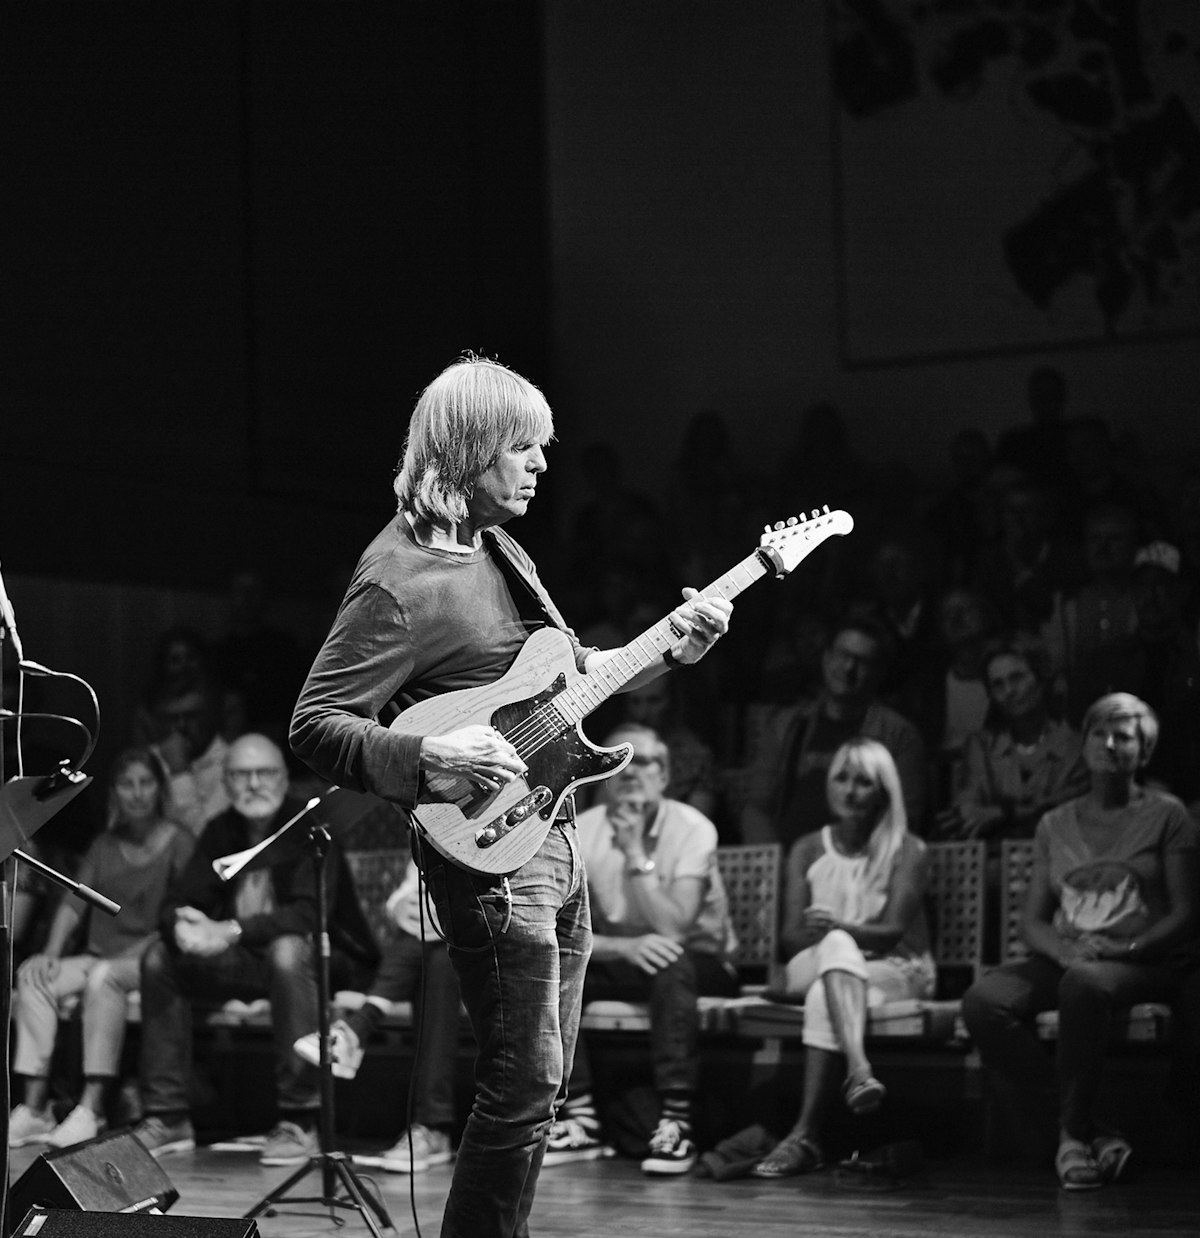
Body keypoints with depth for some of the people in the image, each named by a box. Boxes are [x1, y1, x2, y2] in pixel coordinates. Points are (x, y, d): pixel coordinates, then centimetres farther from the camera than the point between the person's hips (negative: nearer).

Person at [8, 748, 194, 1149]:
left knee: (104, 977, -37)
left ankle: (91, 1110, -40)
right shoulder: (104, 846, 18)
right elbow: (73, 903, 11)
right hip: (98, 959, 6)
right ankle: (34, 1108, -26)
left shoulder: (178, 843, 1)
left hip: (148, 962, -6)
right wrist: (52, 952, -6)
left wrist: (138, 952, -21)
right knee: (32, 975, -20)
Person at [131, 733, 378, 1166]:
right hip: (246, 962, 6)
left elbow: (310, 911, -26)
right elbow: (176, 903, 1)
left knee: (287, 949, -38)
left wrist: (231, 931, -37)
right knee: (160, 956, -10)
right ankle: (168, 1118, -8)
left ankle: (299, 1121, -35)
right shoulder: (221, 831, 6)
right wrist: (181, 925, -26)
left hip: (327, 958, -6)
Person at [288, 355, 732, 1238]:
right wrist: (429, 752, -29)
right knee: (523, 1084, -9)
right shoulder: (400, 581, -15)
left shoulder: (500, 550, 13)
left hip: (552, 828, 9)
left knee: (544, 1080, 15)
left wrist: (671, 650, 11)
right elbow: (314, 725, -17)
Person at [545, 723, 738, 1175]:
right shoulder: (581, 831, -6)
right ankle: (579, 1120, -24)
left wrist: (637, 852, -29)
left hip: (698, 965, -3)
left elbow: (675, 929, -28)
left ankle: (676, 1123, -36)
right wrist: (626, 946, -32)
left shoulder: (693, 829, -17)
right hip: (617, 963, 4)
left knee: (671, 962, -38)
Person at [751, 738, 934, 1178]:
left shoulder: (906, 850, 4)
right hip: (813, 967, 2)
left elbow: (894, 929, -11)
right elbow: (791, 935, 3)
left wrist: (837, 927, -30)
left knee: (824, 996, -38)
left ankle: (807, 1134, -51)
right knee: (837, 946, -38)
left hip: (895, 971, -2)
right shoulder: (807, 850, 14)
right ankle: (858, 1069, -62)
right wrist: (830, 936, -20)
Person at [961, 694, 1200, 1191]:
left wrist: (1121, 949, -16)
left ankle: (1074, 1132, -29)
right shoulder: (1055, 824, 19)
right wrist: (1065, 950, -10)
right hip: (1062, 958, 4)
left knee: (1084, 983, -41)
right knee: (983, 1000, -28)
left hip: (1144, 962, -4)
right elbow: (1032, 919, 13)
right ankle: (1093, 1137, -28)